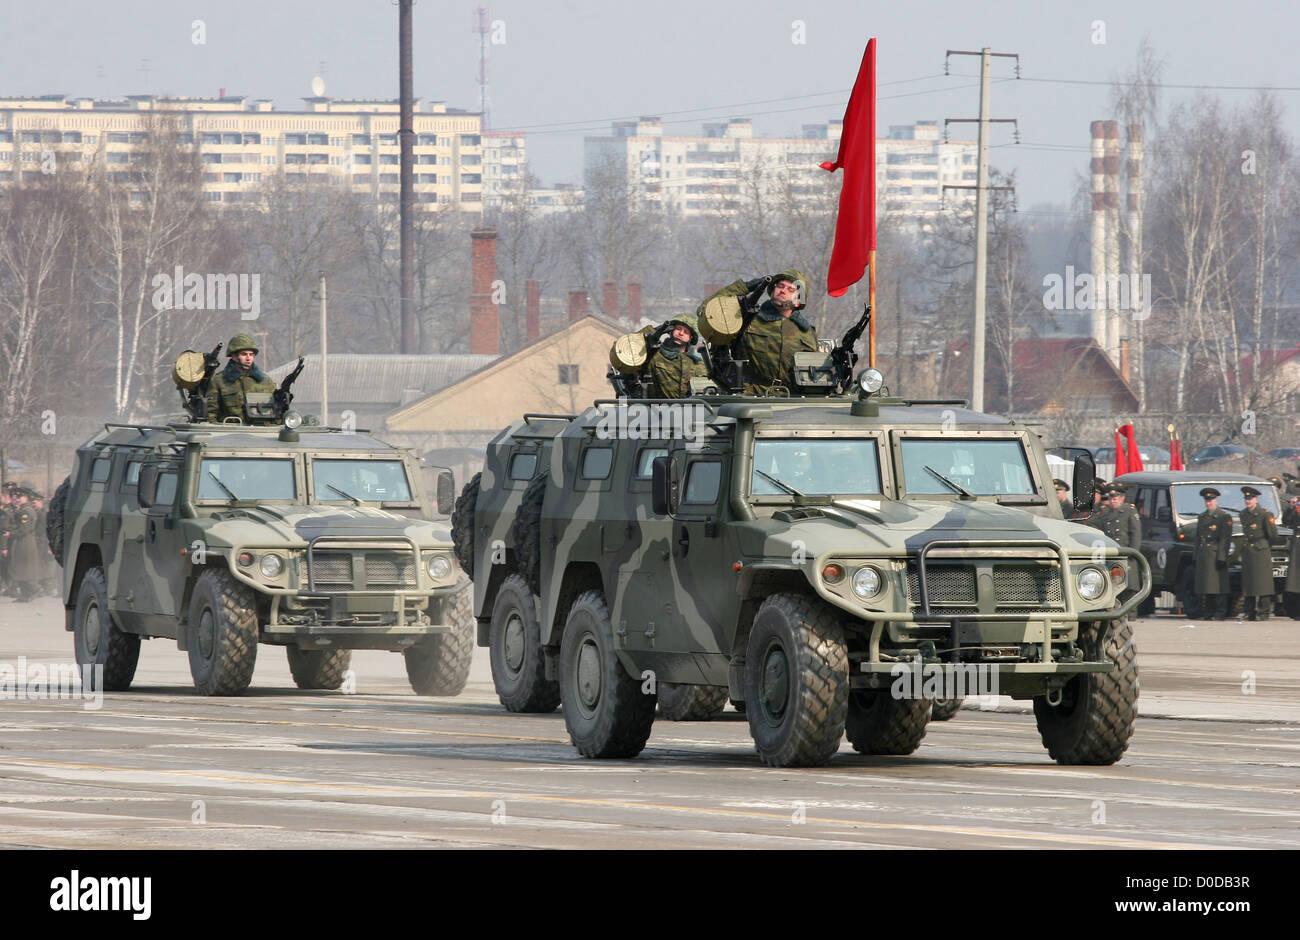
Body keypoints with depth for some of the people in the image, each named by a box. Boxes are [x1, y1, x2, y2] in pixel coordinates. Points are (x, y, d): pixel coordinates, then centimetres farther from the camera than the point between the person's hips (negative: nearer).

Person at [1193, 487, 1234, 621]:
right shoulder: (1202, 517, 20)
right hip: (1203, 557, 7)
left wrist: (1221, 558, -16)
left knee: (1218, 584, -9)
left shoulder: (1224, 517, -2)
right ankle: (1209, 612, 8)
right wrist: (1196, 558, 14)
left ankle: (1220, 613, -8)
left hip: (1216, 555, -7)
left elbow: (1225, 539, -9)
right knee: (1206, 585, 5)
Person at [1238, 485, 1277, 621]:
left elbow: (1273, 534, -4)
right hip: (1247, 552, 6)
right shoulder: (1243, 514, 11)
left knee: (1262, 582, -6)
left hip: (1261, 552, -6)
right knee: (1248, 582, 5)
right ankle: (1250, 612, 9)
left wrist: (1266, 546, 7)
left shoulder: (1265, 514, -9)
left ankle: (1264, 611, -4)